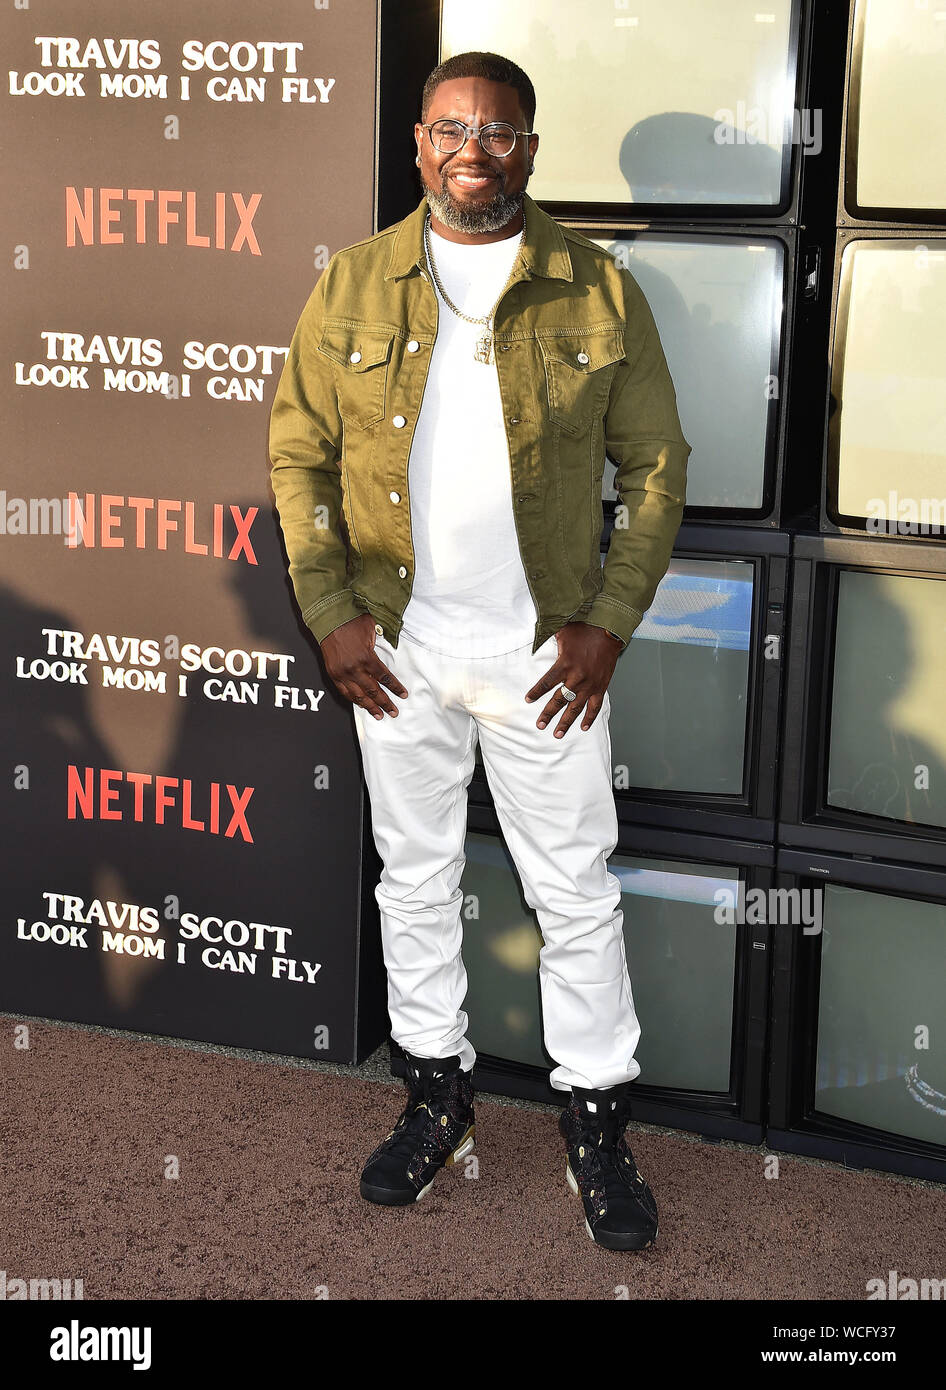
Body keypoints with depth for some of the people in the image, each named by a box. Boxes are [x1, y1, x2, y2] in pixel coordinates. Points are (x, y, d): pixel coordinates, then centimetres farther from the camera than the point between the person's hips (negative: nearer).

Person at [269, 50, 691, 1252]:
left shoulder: (599, 292, -4)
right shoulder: (353, 286, 1)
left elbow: (655, 465, -1)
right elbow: (297, 454, 4)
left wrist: (608, 623, -9)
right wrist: (330, 613, -4)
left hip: (546, 655, -2)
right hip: (397, 652, 2)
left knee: (576, 893, 7)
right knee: (413, 879, 14)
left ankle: (597, 1121, 23)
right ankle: (438, 1094, 33)